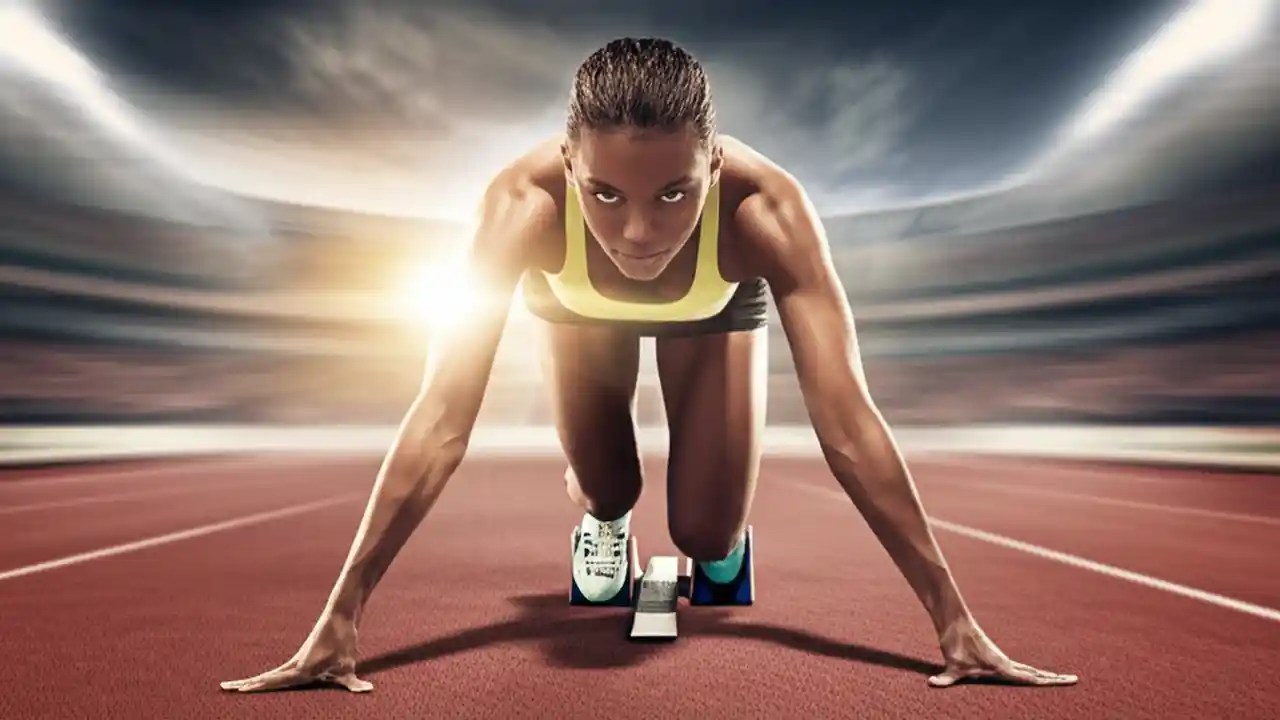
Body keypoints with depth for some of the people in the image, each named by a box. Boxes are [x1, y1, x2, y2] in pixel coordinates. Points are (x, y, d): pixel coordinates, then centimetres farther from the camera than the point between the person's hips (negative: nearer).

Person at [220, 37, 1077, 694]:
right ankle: (602, 512, 29)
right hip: (577, 306, 1)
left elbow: (848, 422, -42)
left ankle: (723, 532, 32)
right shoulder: (524, 202, -42)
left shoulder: (766, 208, -43)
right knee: (604, 489, -8)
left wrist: (956, 620, -40)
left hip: (715, 308, 0)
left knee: (709, 538, -5)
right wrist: (340, 618, -41)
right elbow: (442, 418, -42)